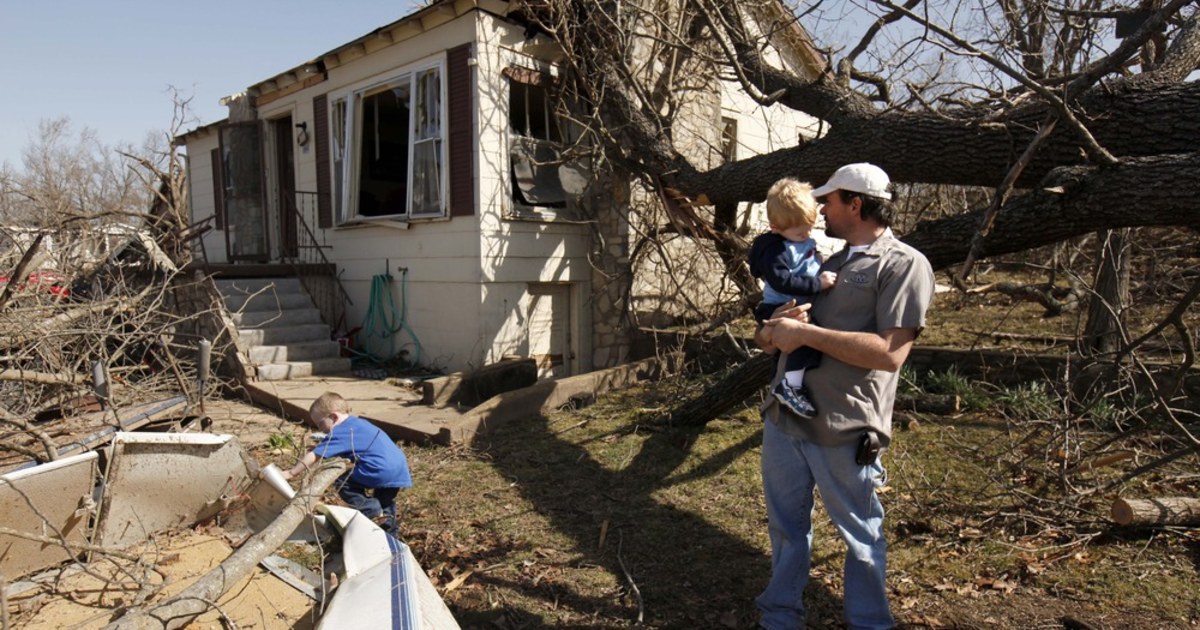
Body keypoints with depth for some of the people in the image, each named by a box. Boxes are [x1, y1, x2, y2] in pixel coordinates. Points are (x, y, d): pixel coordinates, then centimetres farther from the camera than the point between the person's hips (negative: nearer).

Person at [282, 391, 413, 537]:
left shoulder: (340, 432, -5)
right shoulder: (357, 423, 22)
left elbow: (314, 456, -6)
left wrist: (290, 473, 2)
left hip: (382, 471, -9)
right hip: (400, 471, 9)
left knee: (343, 483, 4)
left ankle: (374, 513, 0)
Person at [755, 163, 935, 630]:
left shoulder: (904, 264, -6)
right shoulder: (826, 263, 17)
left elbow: (889, 353, -19)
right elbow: (767, 339, 16)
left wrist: (804, 332, -18)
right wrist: (775, 329, -8)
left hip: (843, 430, -7)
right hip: (783, 417, 7)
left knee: (861, 537, 12)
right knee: (786, 527, 18)